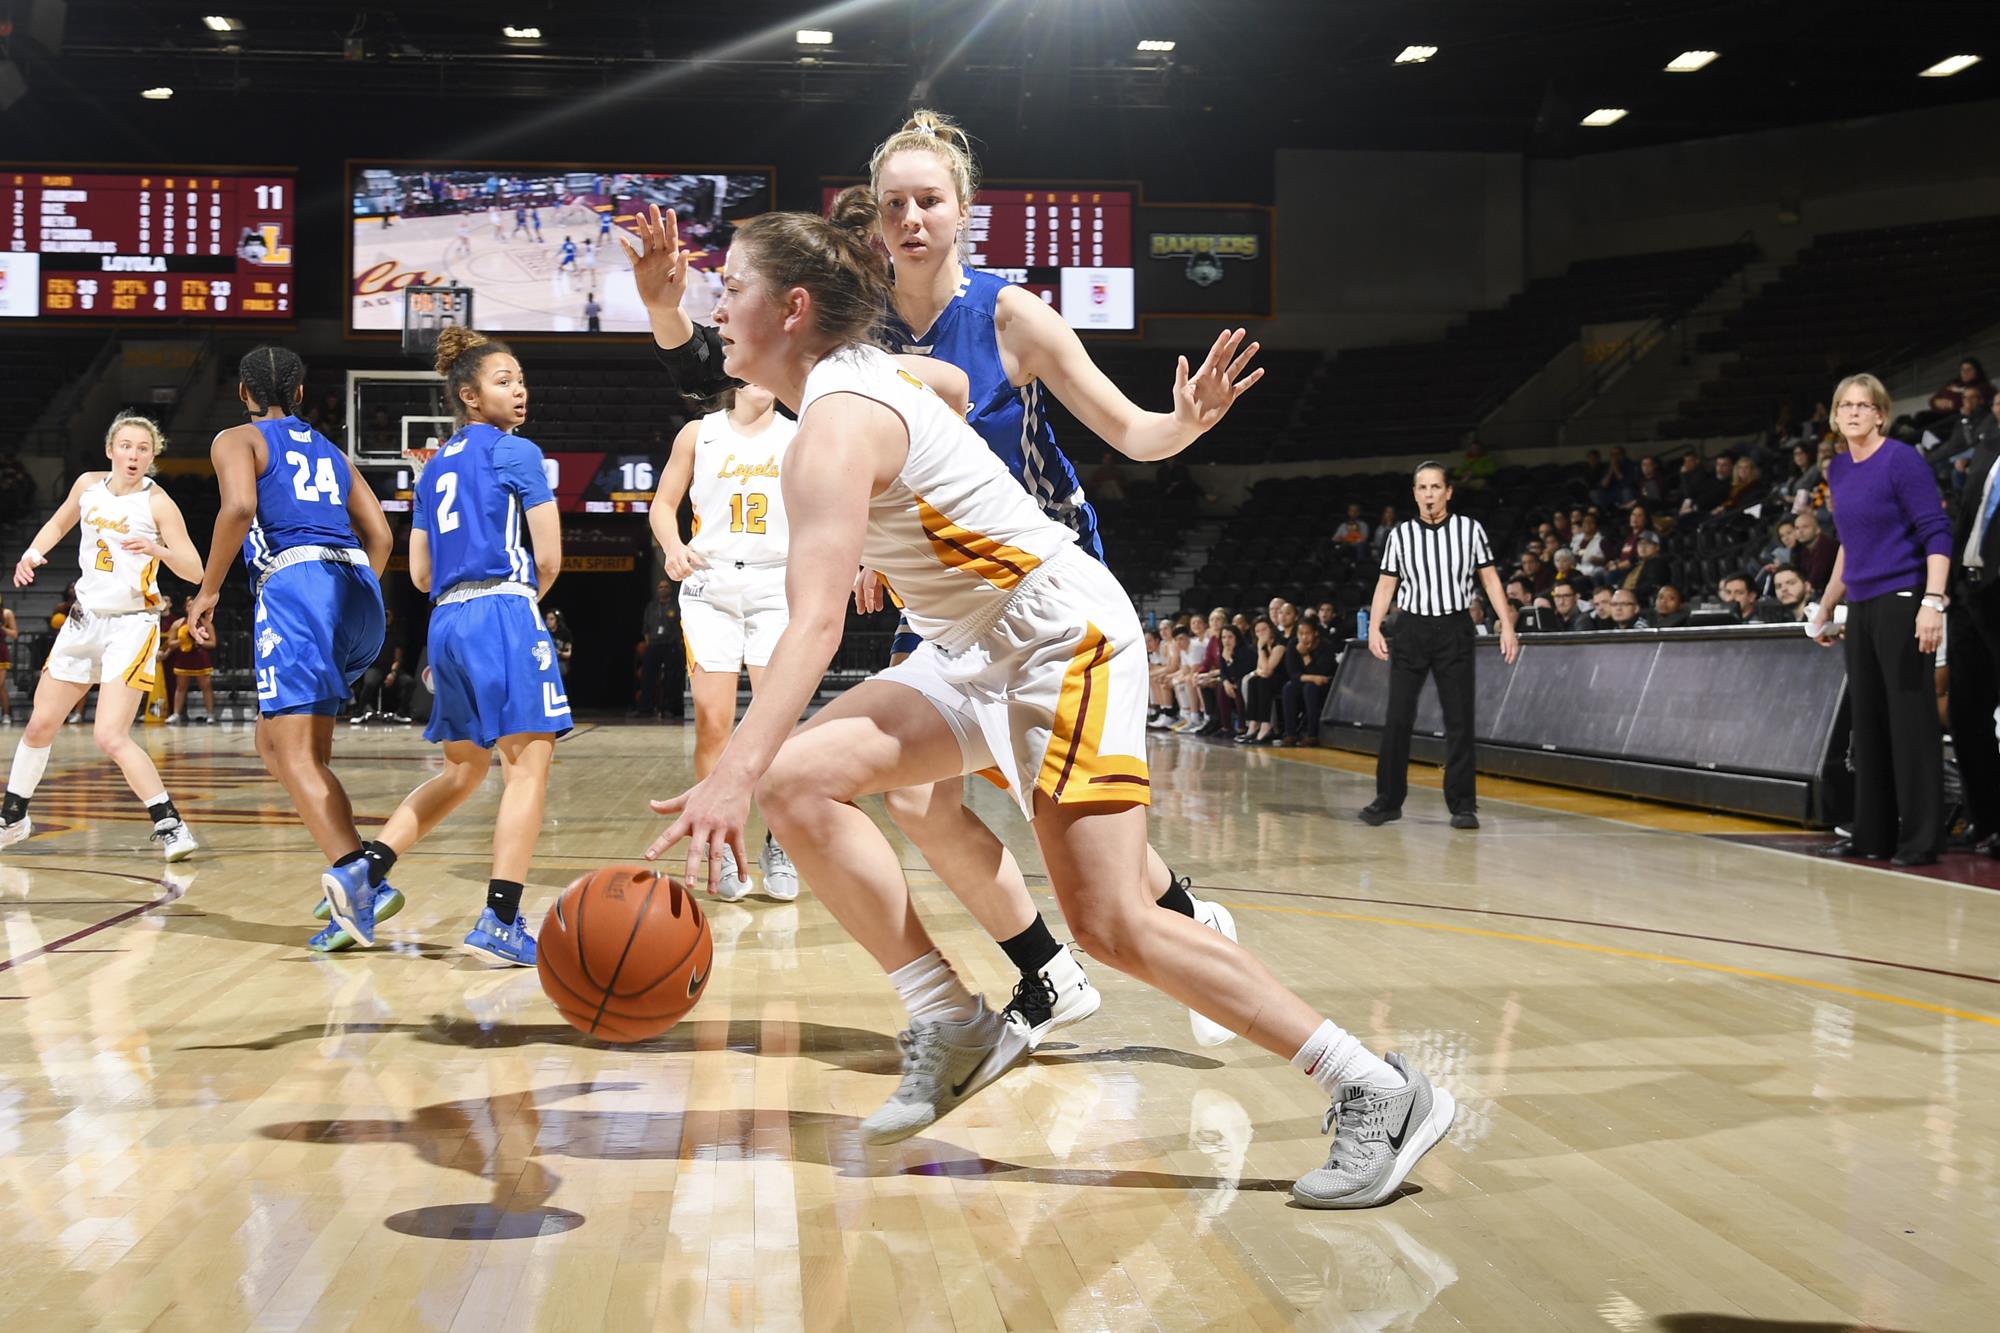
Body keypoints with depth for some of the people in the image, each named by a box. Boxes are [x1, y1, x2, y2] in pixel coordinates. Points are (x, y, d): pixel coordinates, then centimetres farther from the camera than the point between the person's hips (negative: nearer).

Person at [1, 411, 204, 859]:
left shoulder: (157, 503, -12)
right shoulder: (88, 485, 4)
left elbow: (194, 570, -17)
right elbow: (59, 522, 23)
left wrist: (159, 550, -35)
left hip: (131, 625, -6)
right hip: (85, 618, 6)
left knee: (110, 737, -18)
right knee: (40, 725, 14)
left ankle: (169, 825, -10)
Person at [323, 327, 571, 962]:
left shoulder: (434, 468, 20)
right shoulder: (516, 453, -1)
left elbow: (421, 573, 18)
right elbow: (549, 558, -4)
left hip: (446, 621, 8)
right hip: (503, 612, -8)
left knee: (463, 770, 20)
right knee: (528, 764, -8)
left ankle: (361, 874, 10)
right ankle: (500, 922, -16)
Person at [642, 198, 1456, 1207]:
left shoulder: (837, 423, -21)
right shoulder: (867, 373, 8)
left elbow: (815, 624, -34)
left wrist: (734, 772, -43)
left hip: (1063, 637, -10)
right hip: (977, 650, 10)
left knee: (1111, 923, -15)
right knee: (798, 777, -6)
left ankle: (1378, 1095, -7)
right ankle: (953, 1027, -1)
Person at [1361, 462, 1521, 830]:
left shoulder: (1469, 529, 3)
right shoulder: (1400, 534, 5)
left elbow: (1490, 578, 6)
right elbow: (1386, 583, 7)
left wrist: (1507, 625, -2)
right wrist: (1374, 627, -5)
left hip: (1454, 630, -1)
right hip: (1411, 629, 1)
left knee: (1459, 719, -1)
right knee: (1398, 717, -1)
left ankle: (1463, 804, 5)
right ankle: (1388, 800, 8)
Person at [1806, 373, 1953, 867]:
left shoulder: (1902, 460, -10)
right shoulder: (1838, 470, 12)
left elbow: (1938, 534, -13)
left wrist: (1933, 602, -24)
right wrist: (1826, 606, 24)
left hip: (1902, 603, -8)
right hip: (1862, 608, 8)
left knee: (1910, 720, -5)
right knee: (1868, 722, 9)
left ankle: (1920, 840, -1)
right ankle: (1873, 834, 16)